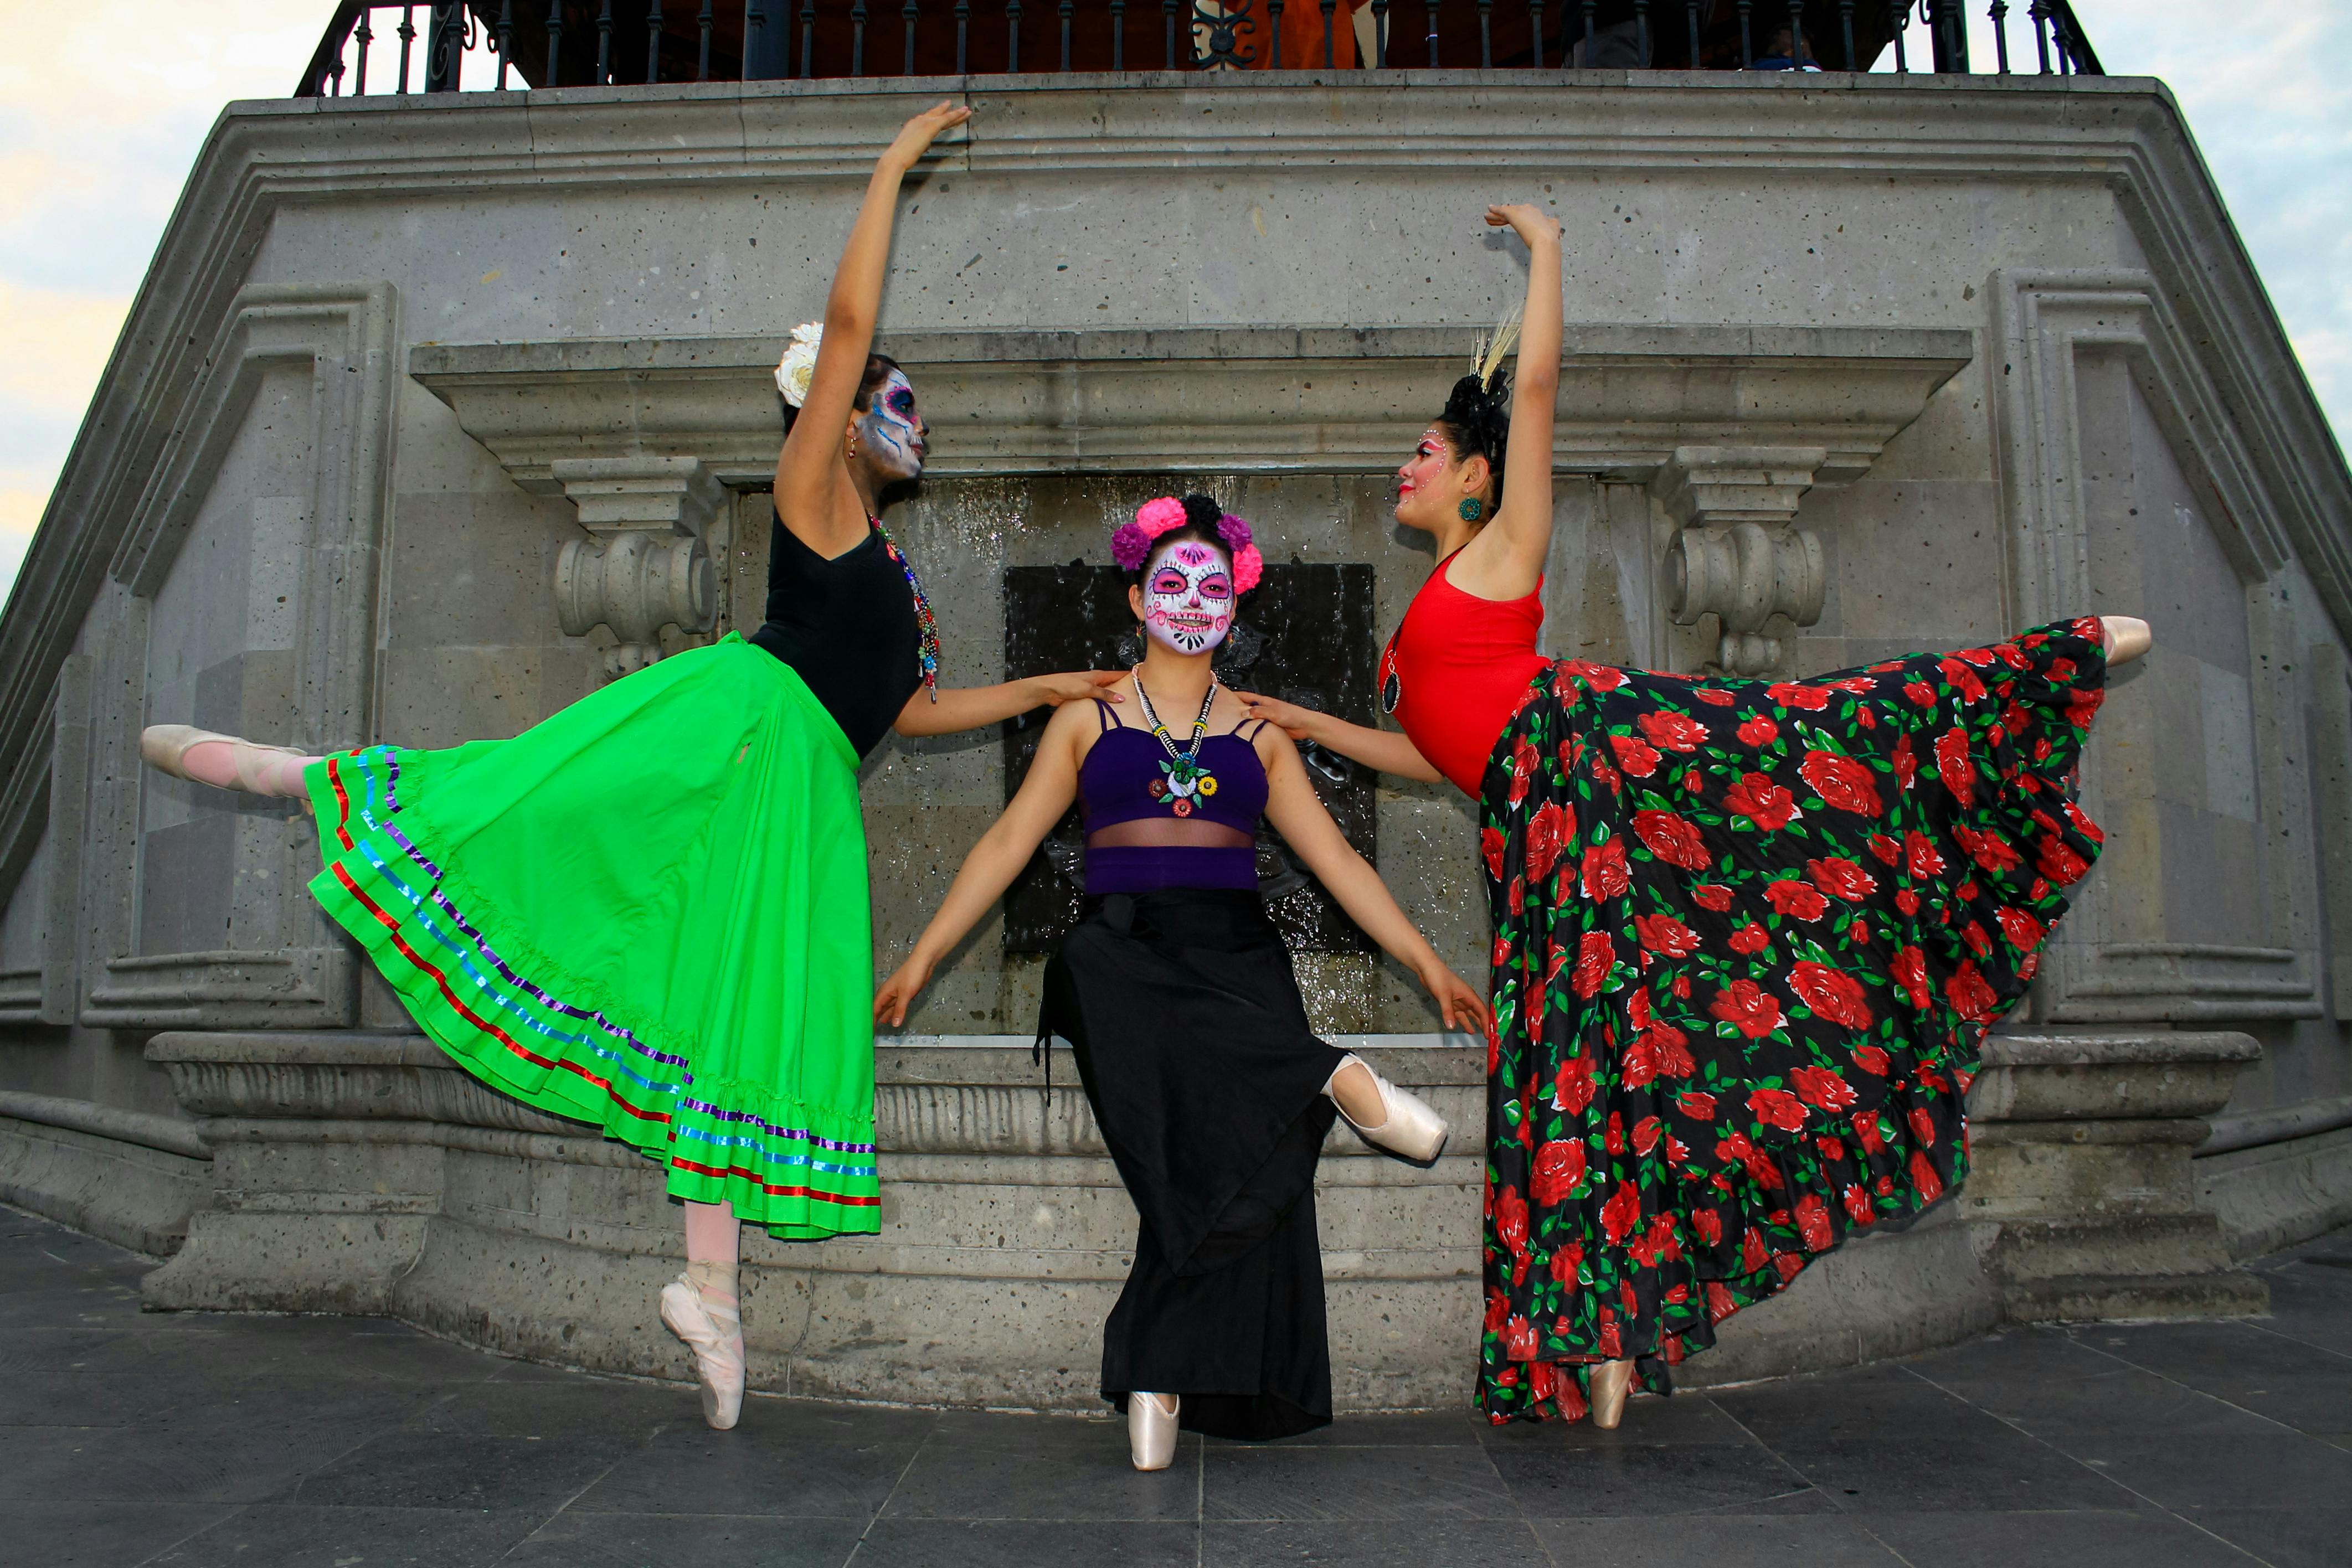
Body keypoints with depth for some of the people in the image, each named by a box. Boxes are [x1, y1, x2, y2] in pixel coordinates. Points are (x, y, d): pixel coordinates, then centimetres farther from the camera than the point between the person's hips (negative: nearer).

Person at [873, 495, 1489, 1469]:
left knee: (1239, 1147, -22)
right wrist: (922, 957, 6)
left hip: (1235, 957, 1)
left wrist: (1427, 962, 8)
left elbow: (1336, 859, 16)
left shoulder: (1259, 735, 19)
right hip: (1121, 952, -1)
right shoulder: (1086, 721, 16)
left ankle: (1158, 1381, -14)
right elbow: (1008, 844, 13)